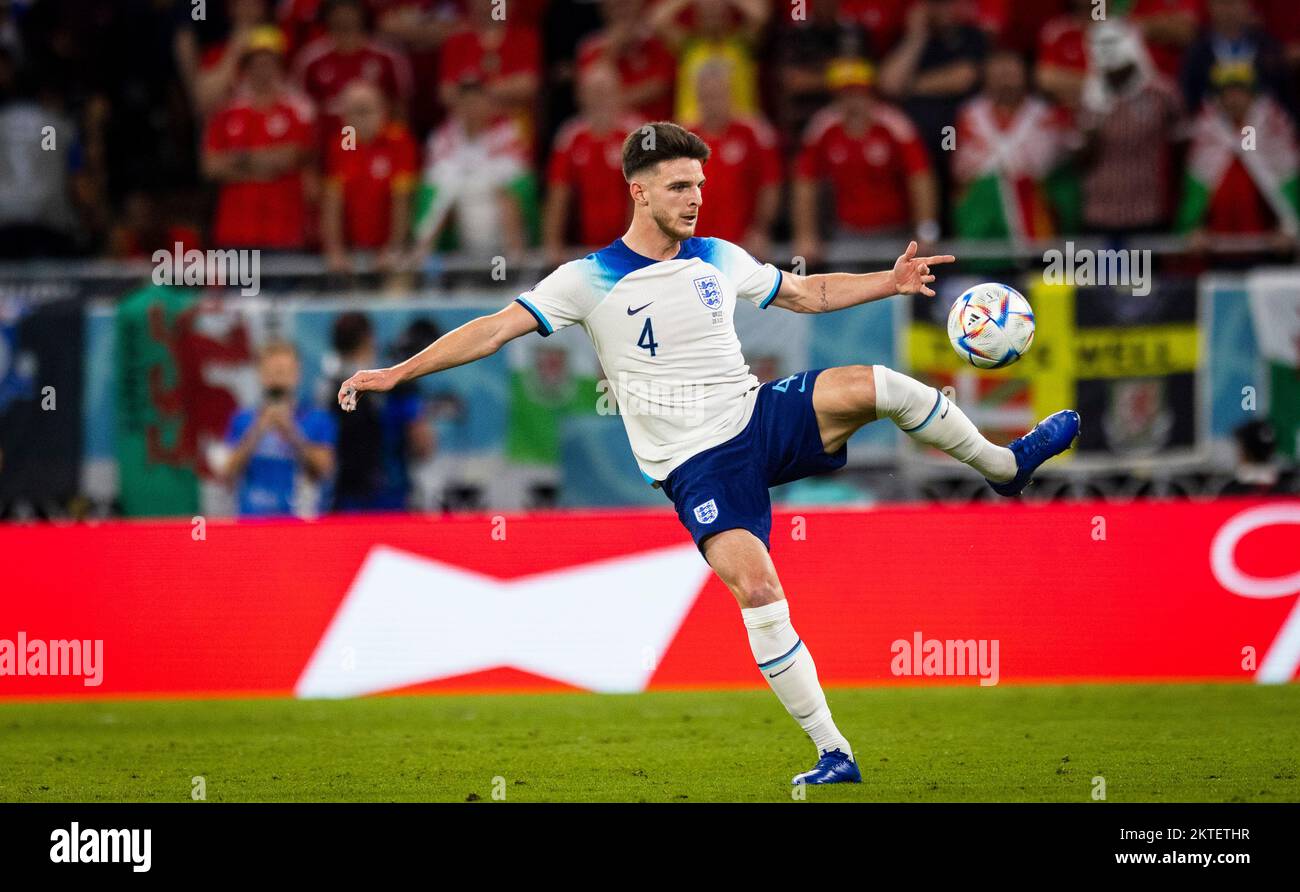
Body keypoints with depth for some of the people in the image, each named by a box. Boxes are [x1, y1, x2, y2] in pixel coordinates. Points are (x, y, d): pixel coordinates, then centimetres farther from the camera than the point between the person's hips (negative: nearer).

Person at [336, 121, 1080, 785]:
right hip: (695, 460, -3)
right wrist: (397, 373, -17)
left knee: (871, 385, -23)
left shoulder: (718, 259, 8)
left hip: (763, 417, 3)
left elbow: (809, 293, 22)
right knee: (757, 590, -22)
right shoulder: (591, 280, -5)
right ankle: (834, 756, -15)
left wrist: (891, 282, 11)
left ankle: (1005, 464, 0)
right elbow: (496, 329, -8)